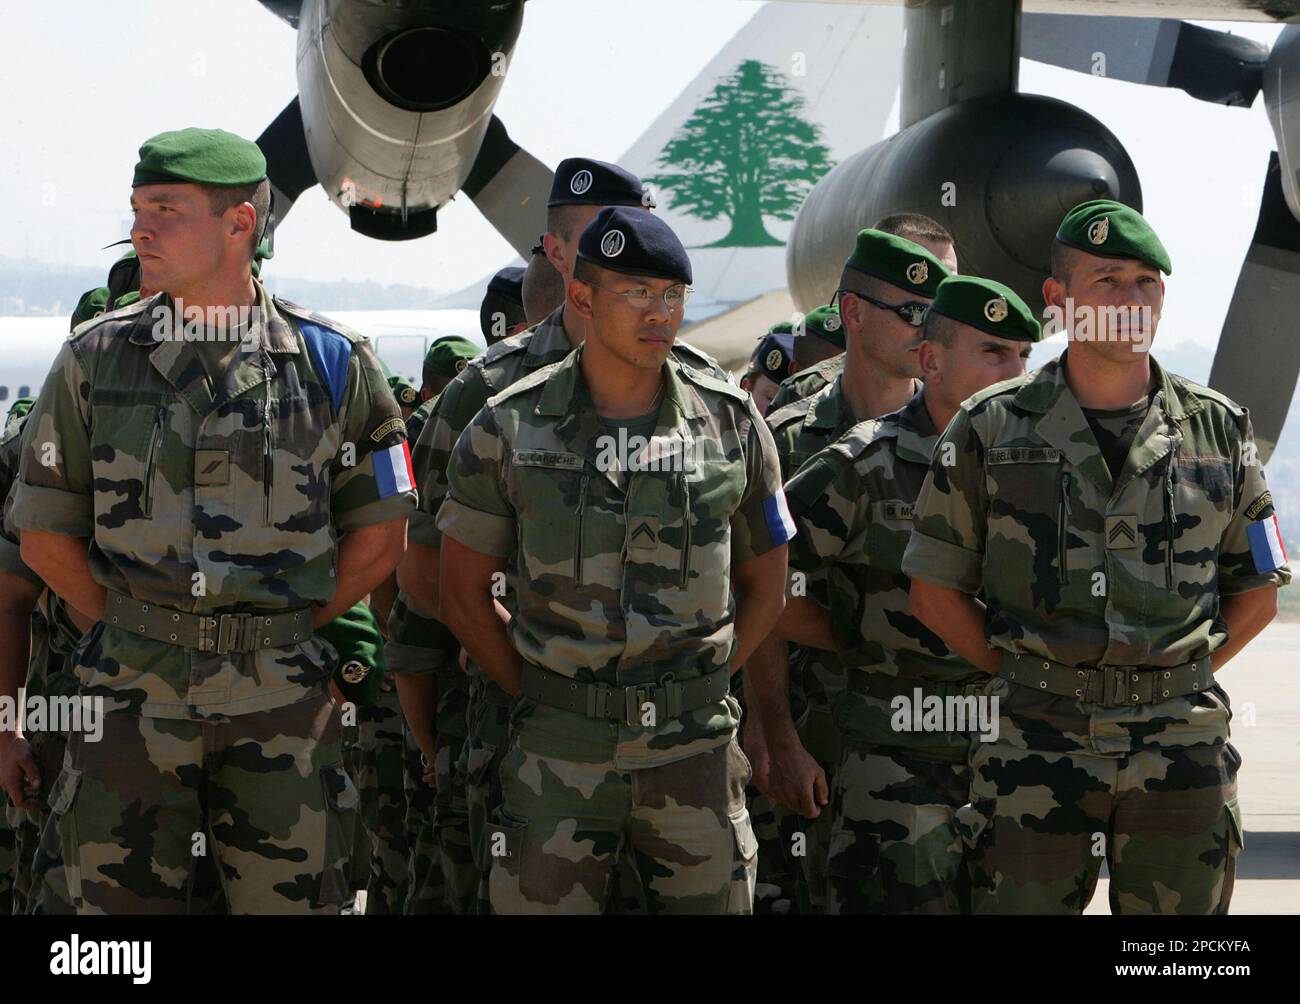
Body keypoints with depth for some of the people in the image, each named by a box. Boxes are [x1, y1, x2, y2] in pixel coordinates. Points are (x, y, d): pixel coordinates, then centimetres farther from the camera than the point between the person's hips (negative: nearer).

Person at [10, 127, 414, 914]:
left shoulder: (329, 362, 2)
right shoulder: (96, 361, 5)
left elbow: (377, 541, 9)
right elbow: (46, 538, 9)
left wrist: (281, 632, 5)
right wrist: (137, 635, 5)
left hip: (279, 701, -1)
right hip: (133, 698, 1)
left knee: (290, 899, 2)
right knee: (120, 897, 0)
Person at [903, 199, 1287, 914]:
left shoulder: (1217, 429, 9)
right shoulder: (992, 429, 3)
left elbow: (1257, 591, 14)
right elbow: (936, 591, 7)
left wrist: (1173, 677, 4)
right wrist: (1025, 678, -1)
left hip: (1183, 745, 2)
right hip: (1037, 745, -2)